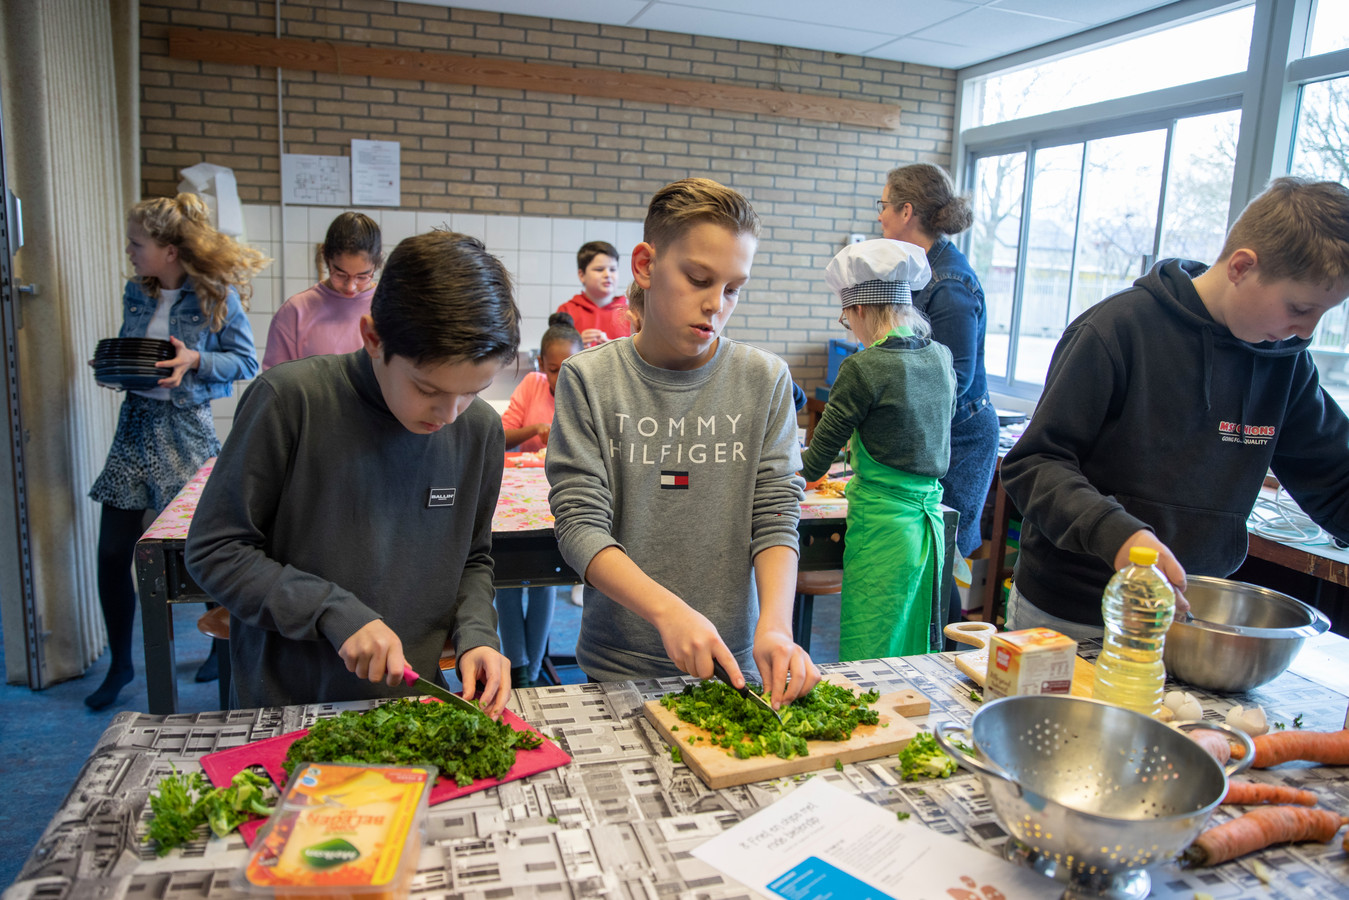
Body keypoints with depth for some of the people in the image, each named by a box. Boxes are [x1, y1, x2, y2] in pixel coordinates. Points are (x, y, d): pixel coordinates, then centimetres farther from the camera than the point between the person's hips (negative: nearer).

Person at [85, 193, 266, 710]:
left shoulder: (216, 295, -8)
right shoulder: (136, 293, 8)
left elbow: (247, 364, -7)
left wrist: (193, 360, -20)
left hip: (186, 429, -5)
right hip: (136, 422, 5)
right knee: (112, 551, 3)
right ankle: (120, 663, 19)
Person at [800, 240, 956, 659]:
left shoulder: (863, 368, -15)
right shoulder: (942, 358, 5)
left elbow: (815, 461, -9)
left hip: (882, 526, -7)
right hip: (930, 519, 7)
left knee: (870, 659, 4)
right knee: (912, 653, 18)